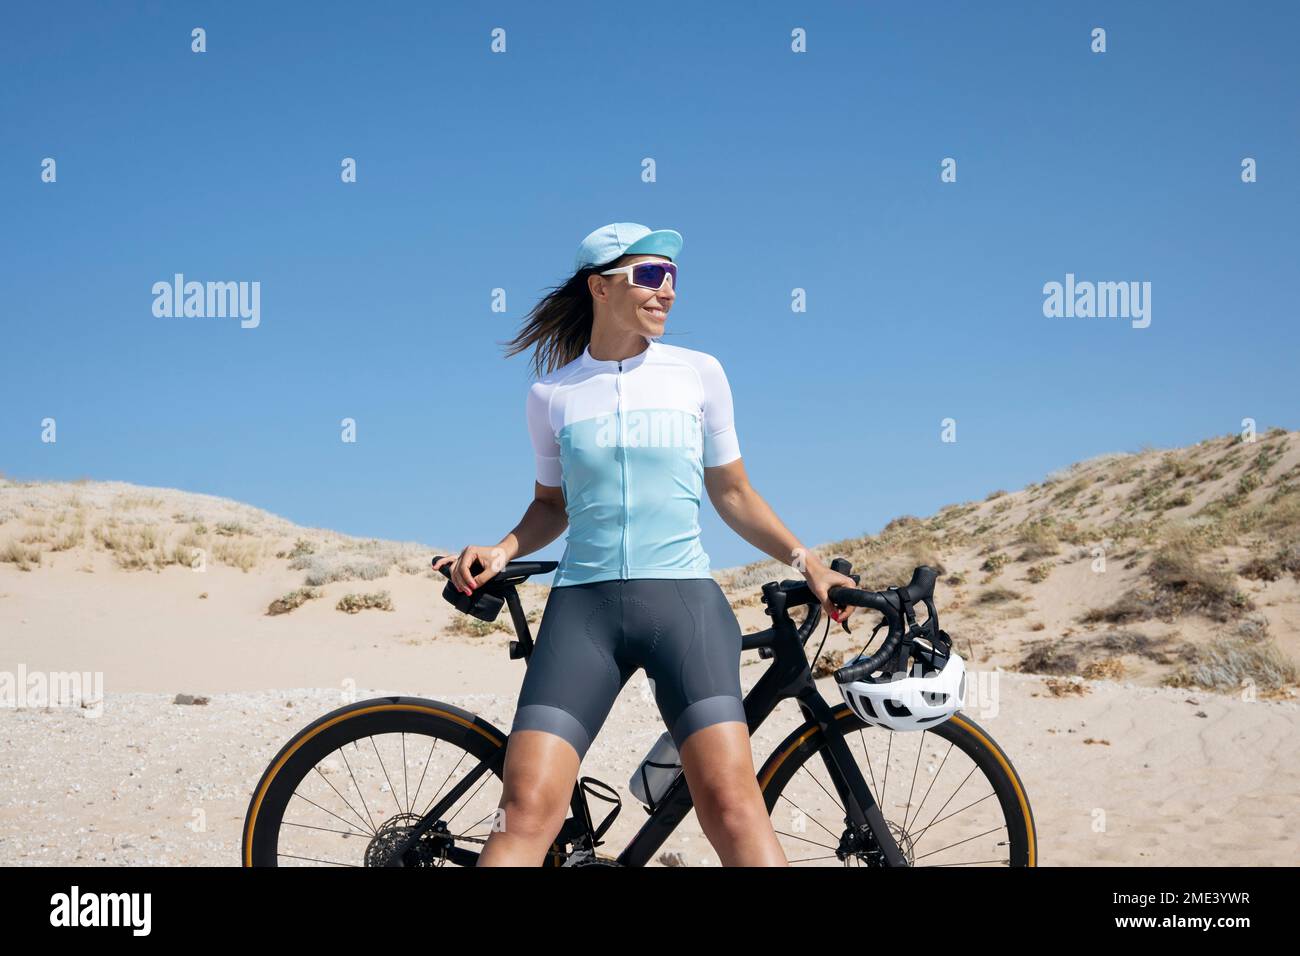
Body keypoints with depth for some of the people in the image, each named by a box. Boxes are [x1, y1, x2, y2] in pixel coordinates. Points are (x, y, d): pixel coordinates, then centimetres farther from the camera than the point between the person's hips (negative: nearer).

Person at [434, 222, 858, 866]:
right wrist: (501, 552, 5)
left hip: (684, 599, 0)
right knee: (527, 808, -14)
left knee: (730, 801, -19)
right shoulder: (551, 394, 10)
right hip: (583, 603, 1)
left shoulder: (699, 373, 9)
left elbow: (733, 494, 16)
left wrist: (806, 561, 7)